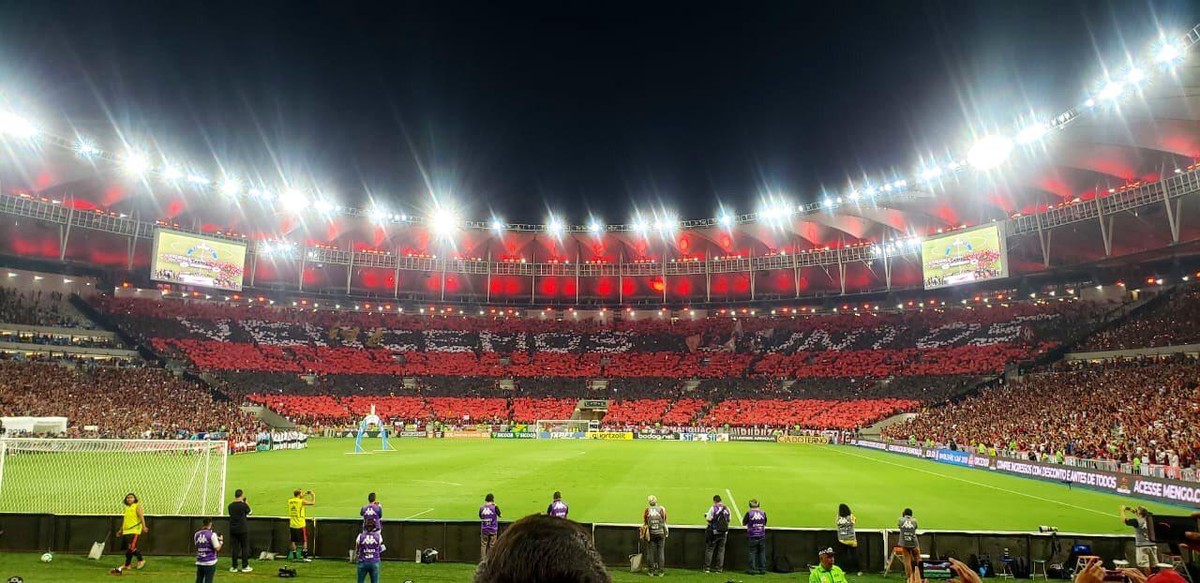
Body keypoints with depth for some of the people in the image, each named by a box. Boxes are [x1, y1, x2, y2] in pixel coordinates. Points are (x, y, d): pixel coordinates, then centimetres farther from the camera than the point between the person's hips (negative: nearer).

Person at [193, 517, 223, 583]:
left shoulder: (196, 534, 3)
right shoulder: (212, 534, -14)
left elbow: (197, 546, 17)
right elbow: (217, 548, -13)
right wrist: (220, 541, 5)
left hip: (199, 562, 5)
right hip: (210, 563, -5)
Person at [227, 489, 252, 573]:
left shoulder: (230, 505, -1)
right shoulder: (243, 505, -13)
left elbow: (230, 514, 15)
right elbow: (249, 512, 4)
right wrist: (246, 501, 12)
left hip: (233, 530, 4)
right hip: (243, 530, -4)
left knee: (235, 548, 10)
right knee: (245, 547, 6)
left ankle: (234, 567, 13)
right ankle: (245, 566, 9)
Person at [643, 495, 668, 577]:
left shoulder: (646, 511, -3)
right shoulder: (662, 509, -3)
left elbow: (644, 523, 3)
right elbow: (665, 521, 4)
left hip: (651, 534, 0)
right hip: (661, 533, 0)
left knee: (651, 552, 7)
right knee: (661, 552, 6)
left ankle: (651, 571, 11)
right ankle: (660, 571, 8)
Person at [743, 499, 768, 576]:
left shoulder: (749, 513, -10)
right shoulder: (763, 513, 0)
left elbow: (743, 523, 0)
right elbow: (765, 523, 14)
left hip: (752, 536, -3)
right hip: (761, 536, 3)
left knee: (752, 552, 4)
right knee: (762, 552, 10)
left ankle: (752, 569, 5)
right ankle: (763, 569, 13)